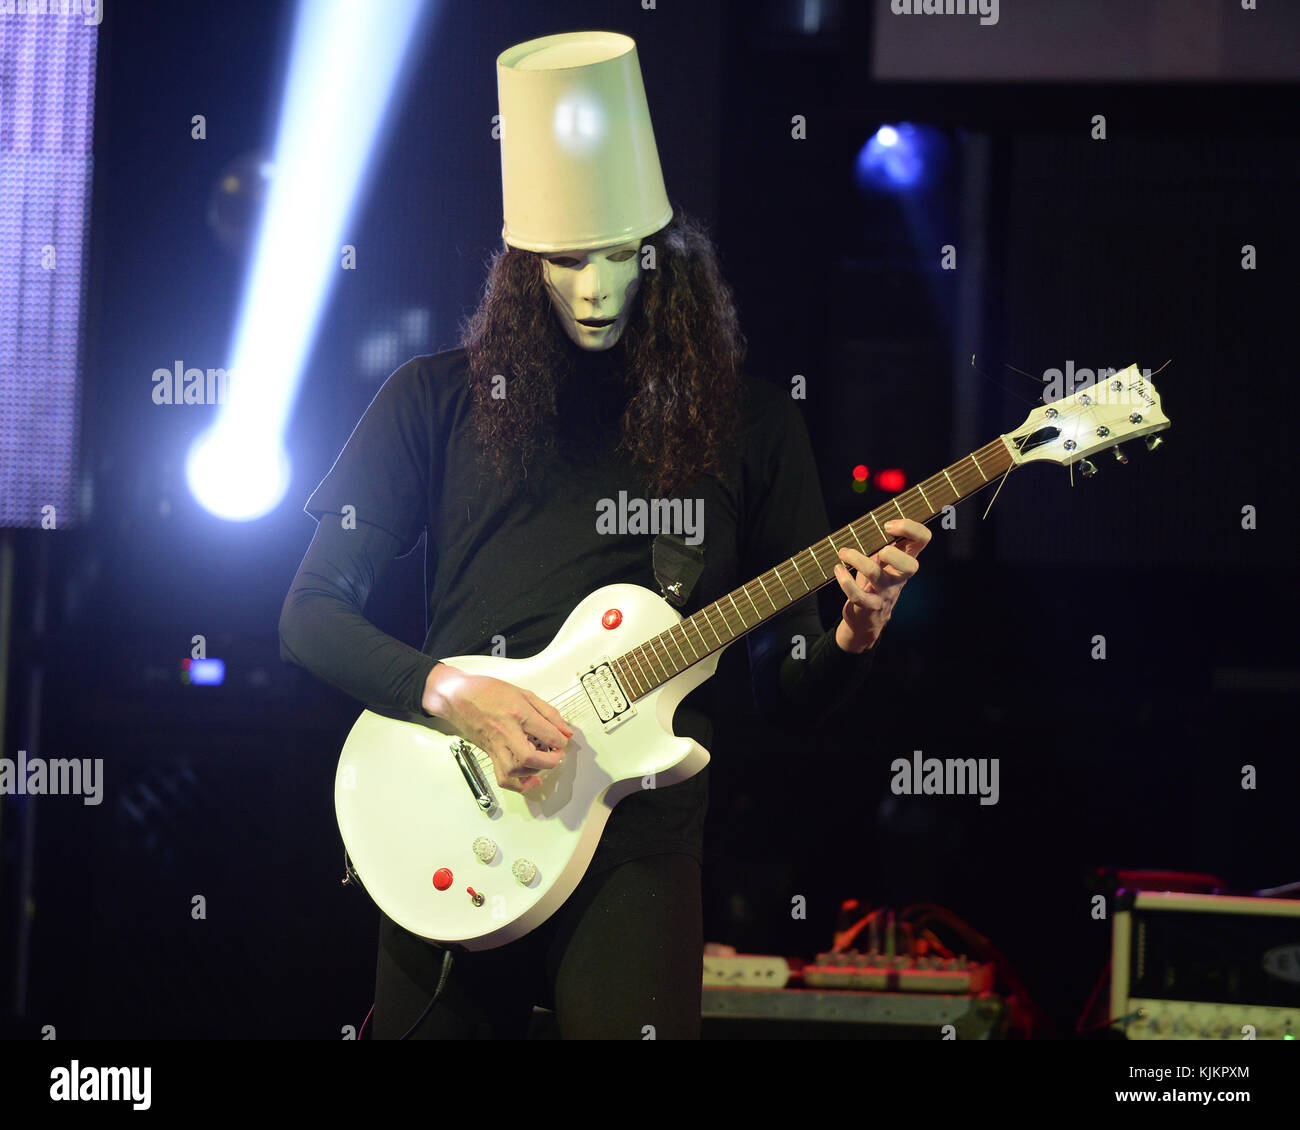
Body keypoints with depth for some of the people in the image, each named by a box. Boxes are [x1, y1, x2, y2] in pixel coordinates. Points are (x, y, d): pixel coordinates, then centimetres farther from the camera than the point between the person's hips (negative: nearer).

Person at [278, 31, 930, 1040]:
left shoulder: (748, 424, 9)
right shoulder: (439, 401, 7)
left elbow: (789, 690, 11)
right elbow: (312, 614, 6)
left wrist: (854, 634, -11)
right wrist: (447, 690, -10)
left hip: (636, 837, -1)